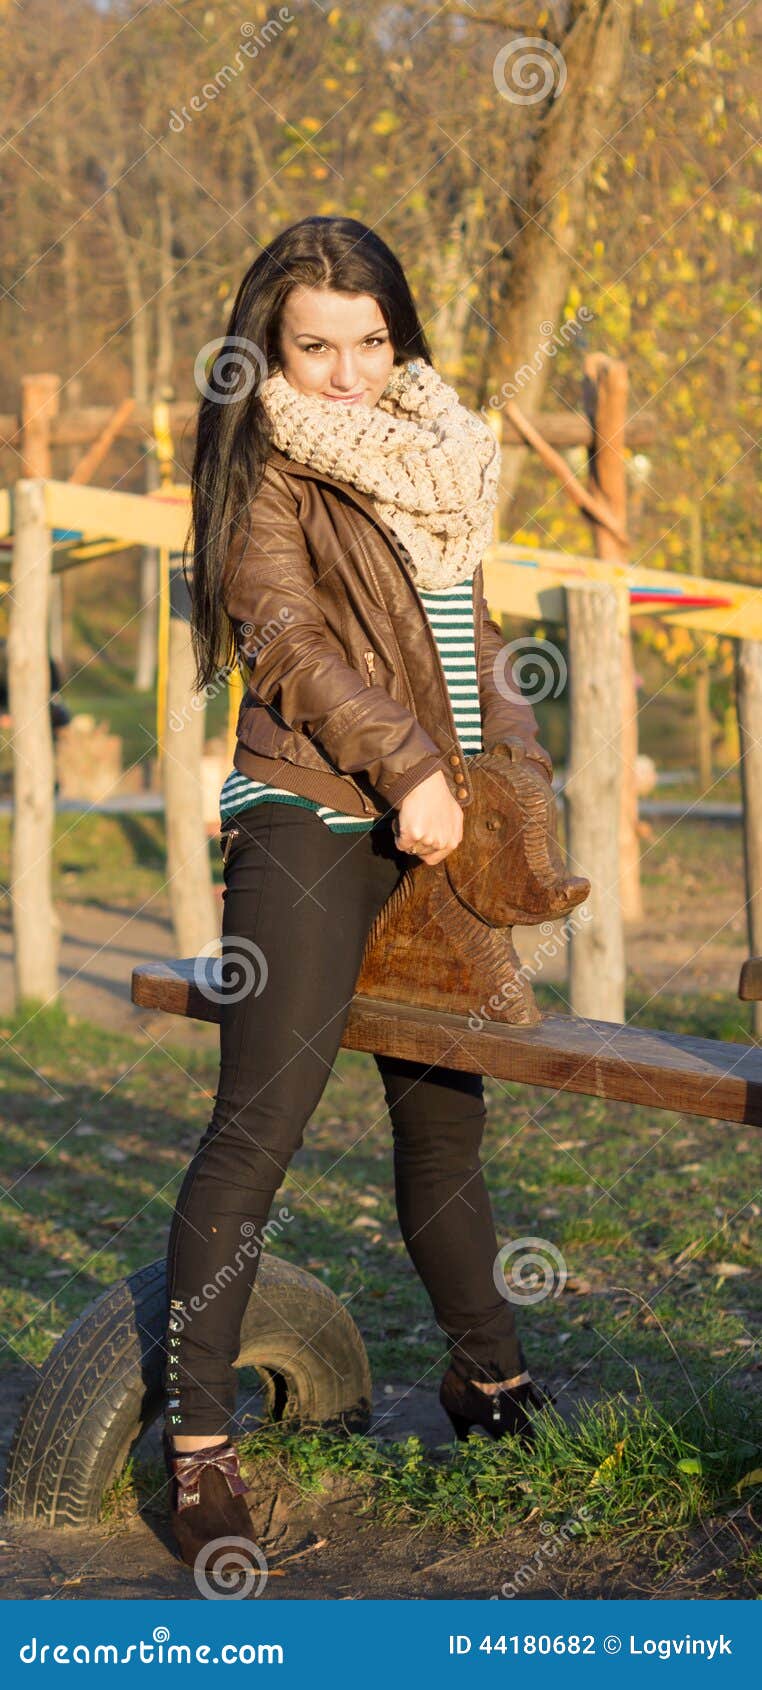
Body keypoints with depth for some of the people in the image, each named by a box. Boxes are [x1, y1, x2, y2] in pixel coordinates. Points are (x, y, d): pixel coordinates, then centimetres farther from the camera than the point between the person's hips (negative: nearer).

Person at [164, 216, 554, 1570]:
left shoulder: (436, 457, 19)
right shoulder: (266, 468, -1)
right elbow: (290, 643, -12)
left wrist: (510, 754, 12)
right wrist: (407, 765, -19)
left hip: (439, 818, 6)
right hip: (313, 814, -6)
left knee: (445, 1112, 13)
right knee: (262, 1121, -13)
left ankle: (489, 1373, 30)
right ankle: (198, 1434, -10)